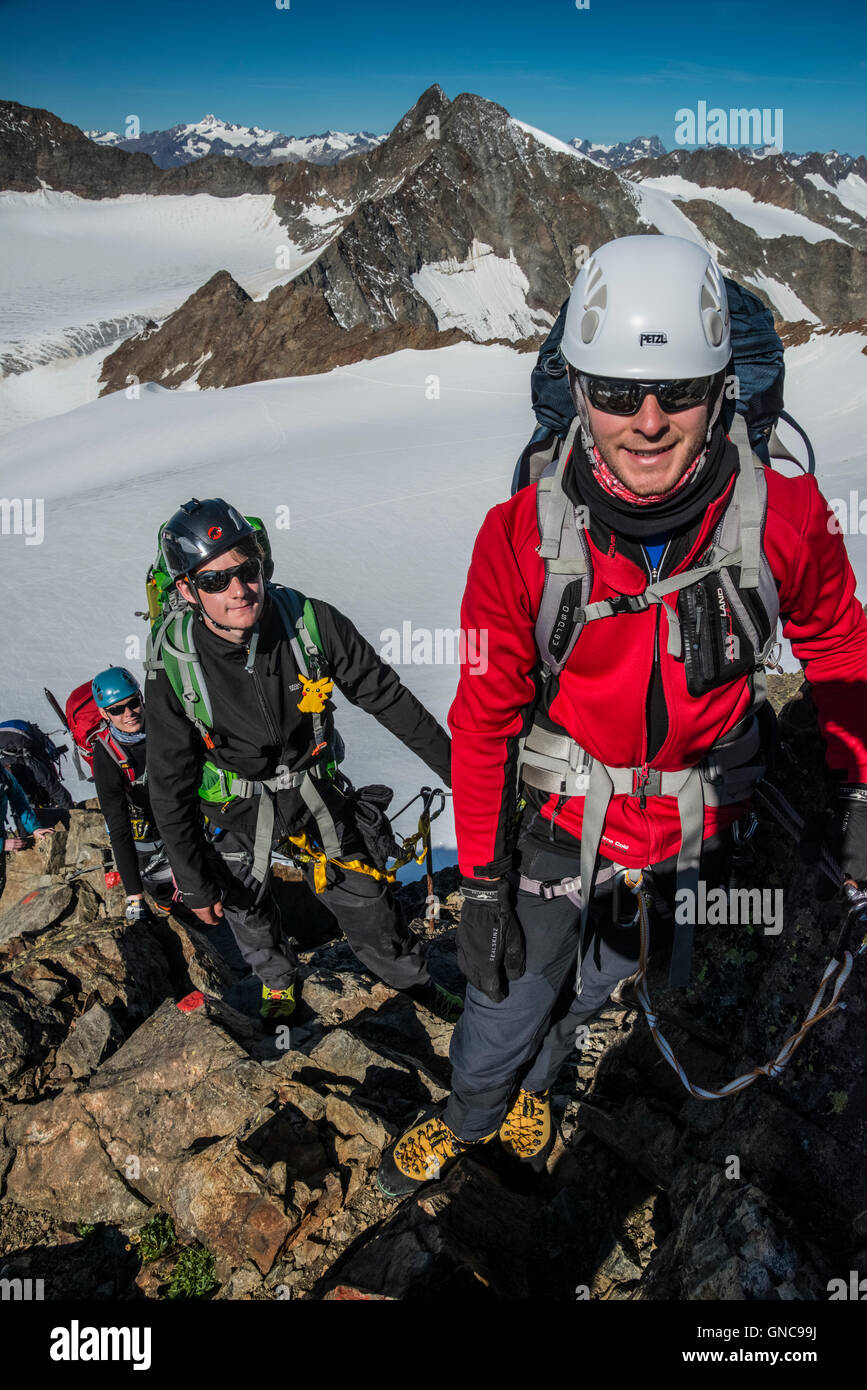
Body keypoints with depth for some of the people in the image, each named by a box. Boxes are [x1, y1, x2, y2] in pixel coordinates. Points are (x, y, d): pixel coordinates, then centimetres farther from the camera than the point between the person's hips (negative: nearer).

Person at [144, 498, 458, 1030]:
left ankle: (413, 978, 37)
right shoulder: (174, 666, -26)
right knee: (247, 911, 19)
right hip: (237, 804, 0)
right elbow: (170, 783, -14)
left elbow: (389, 697, -12)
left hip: (317, 787, 0)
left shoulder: (312, 622, -25)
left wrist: (458, 770, -7)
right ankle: (279, 982, 53)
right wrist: (195, 881, -8)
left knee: (364, 898, 6)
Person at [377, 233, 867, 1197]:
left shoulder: (784, 518, -21)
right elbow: (483, 718, -14)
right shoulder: (521, 537, -23)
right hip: (564, 824, -1)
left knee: (597, 985, 23)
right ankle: (469, 1118, 49)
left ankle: (529, 1089, 57)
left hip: (700, 829, 2)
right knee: (510, 995, 14)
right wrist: (482, 885, -11)